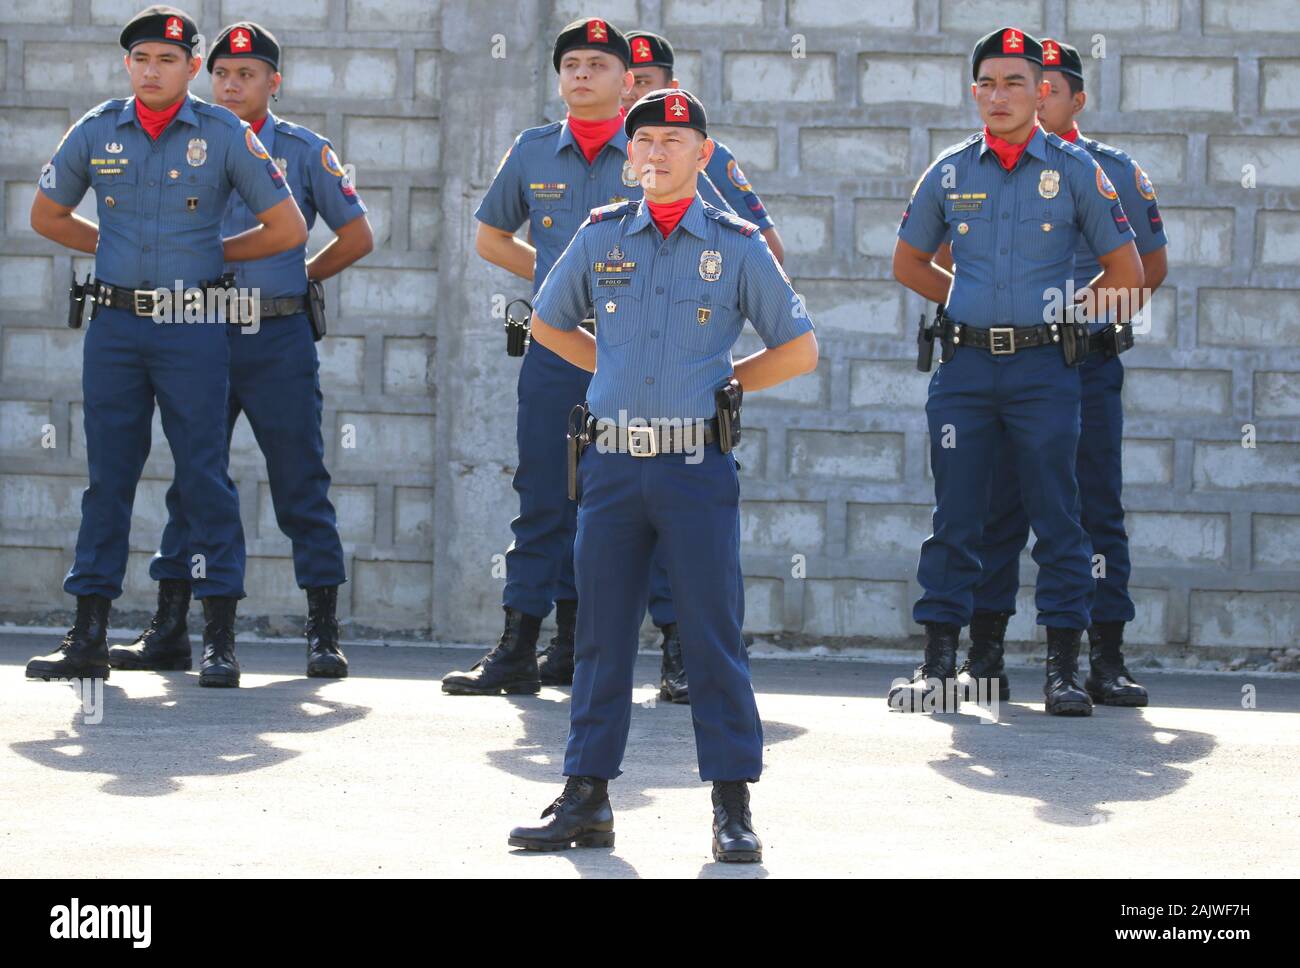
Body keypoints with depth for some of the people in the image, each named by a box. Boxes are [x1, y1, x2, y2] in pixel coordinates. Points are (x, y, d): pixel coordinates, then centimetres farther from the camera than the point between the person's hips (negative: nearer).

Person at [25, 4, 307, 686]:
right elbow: (47, 215, 19)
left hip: (193, 329, -3)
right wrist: (115, 247, 13)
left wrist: (213, 252, 5)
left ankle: (219, 639, 2)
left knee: (205, 478, -2)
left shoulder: (226, 136, -1)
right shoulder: (97, 132, 6)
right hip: (114, 325, 3)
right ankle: (88, 636, 8)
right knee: (107, 477, 5)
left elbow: (288, 229, 2)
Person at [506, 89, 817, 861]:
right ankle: (587, 799, 12)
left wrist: (723, 384, 4)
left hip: (696, 465, -2)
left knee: (714, 634, -2)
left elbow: (799, 348, 8)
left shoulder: (738, 246, 2)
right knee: (601, 633, 6)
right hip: (612, 463, 3)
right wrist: (614, 367, 13)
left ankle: (733, 805, 2)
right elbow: (548, 322, 23)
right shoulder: (601, 237, 8)